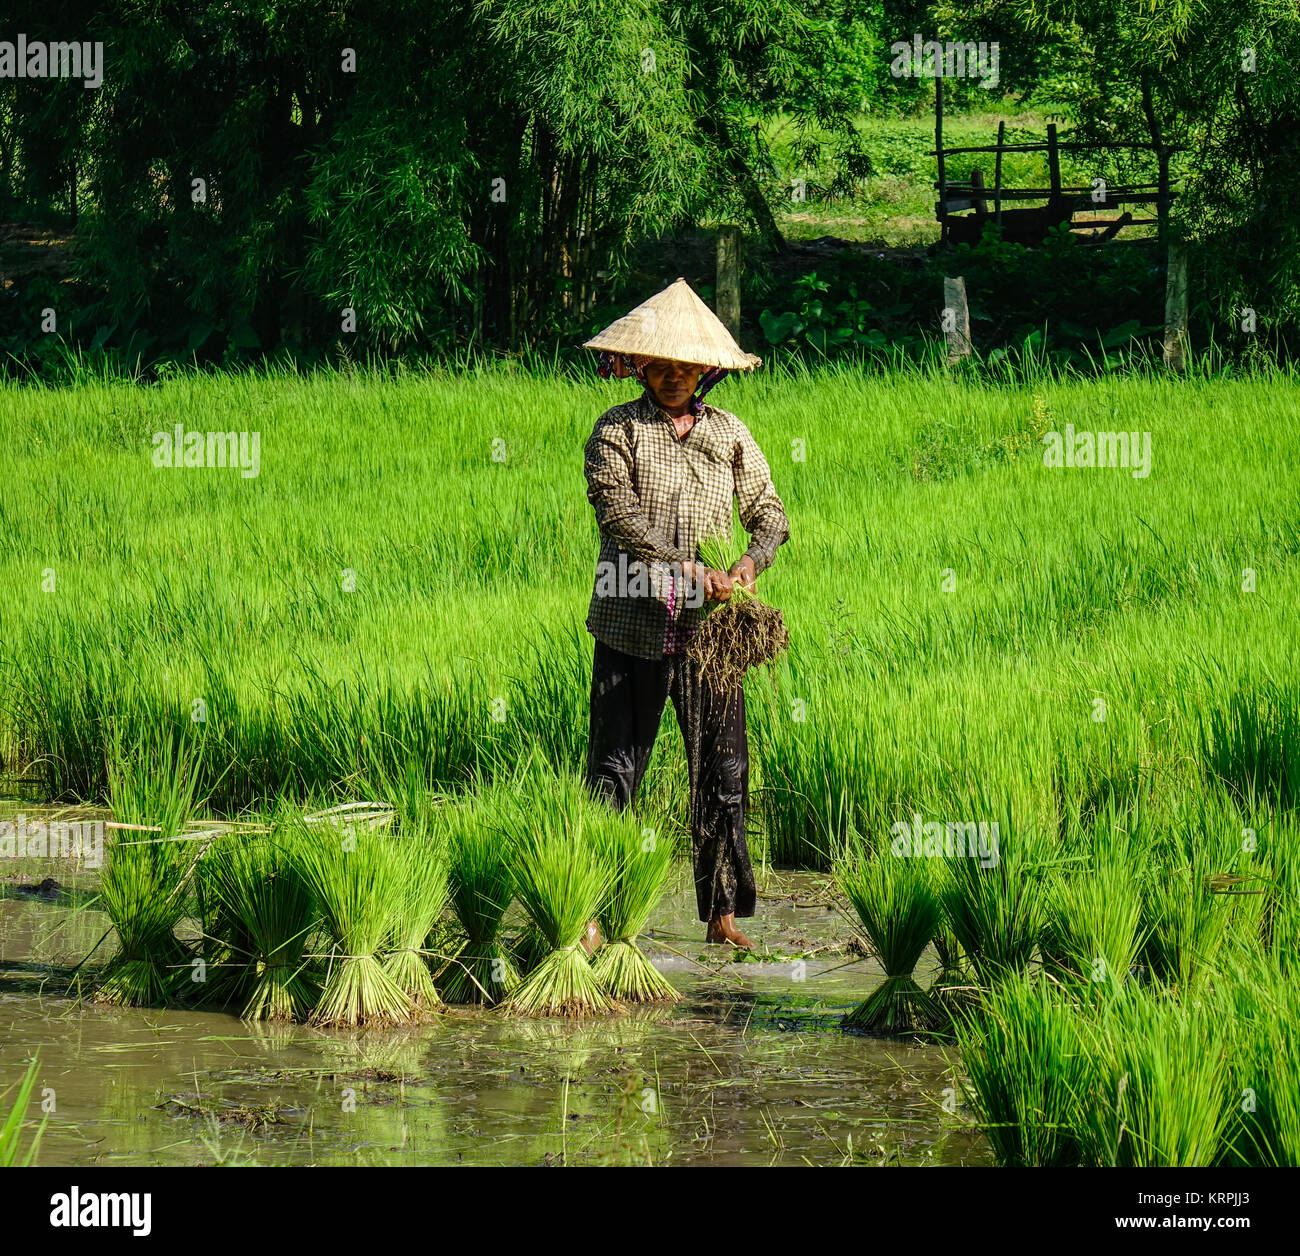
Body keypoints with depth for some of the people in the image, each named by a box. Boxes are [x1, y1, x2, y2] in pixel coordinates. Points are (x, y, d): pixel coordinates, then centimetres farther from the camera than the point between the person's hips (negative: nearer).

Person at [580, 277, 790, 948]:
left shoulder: (729, 434, 12)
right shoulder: (616, 431, 1)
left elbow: (769, 511, 15)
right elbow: (621, 515, -12)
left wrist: (751, 560, -7)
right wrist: (695, 572, -20)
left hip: (709, 629, 3)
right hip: (632, 626, -3)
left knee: (722, 773, 3)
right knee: (613, 771, -2)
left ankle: (722, 912, 10)